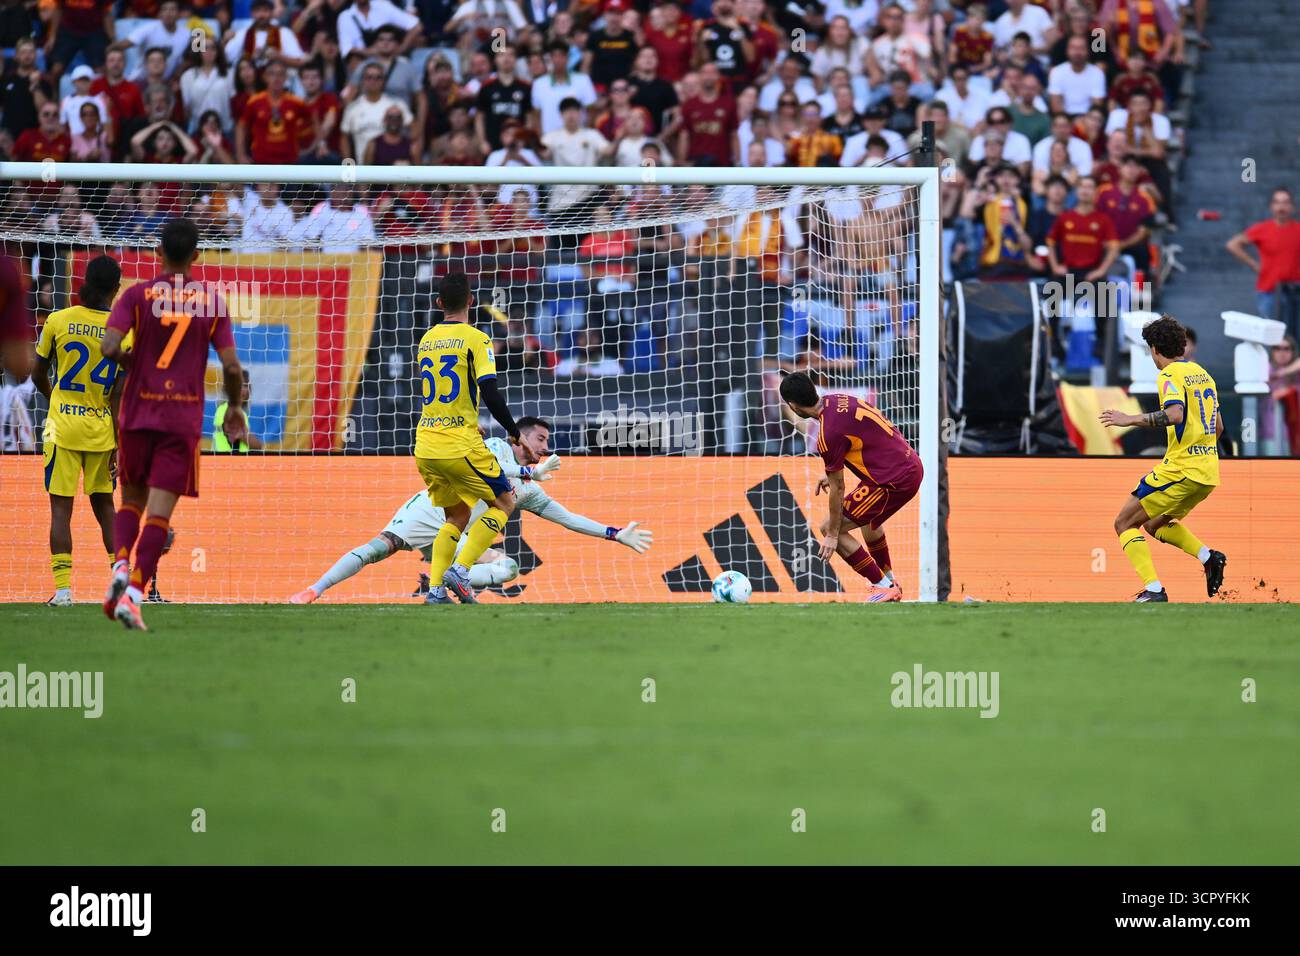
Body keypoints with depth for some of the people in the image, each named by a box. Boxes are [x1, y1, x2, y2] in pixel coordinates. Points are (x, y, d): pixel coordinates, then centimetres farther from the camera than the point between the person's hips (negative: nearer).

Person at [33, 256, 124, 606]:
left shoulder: (58, 321, -4)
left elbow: (38, 376, 7)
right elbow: (120, 394, -5)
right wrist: (120, 444, -1)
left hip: (63, 429, -1)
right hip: (102, 430, 1)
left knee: (61, 508, 0)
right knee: (103, 504, 15)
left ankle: (63, 588, -9)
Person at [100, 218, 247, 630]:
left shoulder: (137, 295, -1)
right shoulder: (212, 302, 1)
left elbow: (109, 347, -14)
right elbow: (231, 366, -2)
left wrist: (128, 360, 9)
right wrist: (235, 407, 16)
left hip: (137, 413, 1)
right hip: (183, 420, -1)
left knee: (132, 499, 18)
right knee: (159, 511, -3)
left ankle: (121, 565, -7)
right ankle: (133, 594, -16)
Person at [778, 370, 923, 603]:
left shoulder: (828, 435, -21)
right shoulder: (837, 399, 4)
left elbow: (837, 488, -13)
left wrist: (832, 535, -4)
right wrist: (832, 473, 23)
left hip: (895, 481, -9)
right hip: (912, 464, 9)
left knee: (829, 529, -2)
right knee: (870, 518, 36)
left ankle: (884, 587, 1)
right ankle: (889, 580, 42)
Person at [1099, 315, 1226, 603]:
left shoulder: (1170, 375, -10)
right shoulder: (1202, 373, 17)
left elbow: (1175, 414, -28)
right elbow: (1218, 426, 23)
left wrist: (1132, 420, -23)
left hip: (1180, 469, -9)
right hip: (1209, 472, 9)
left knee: (1124, 523, 0)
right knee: (1154, 524, 25)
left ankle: (1154, 590, -14)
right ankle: (1208, 556, 3)